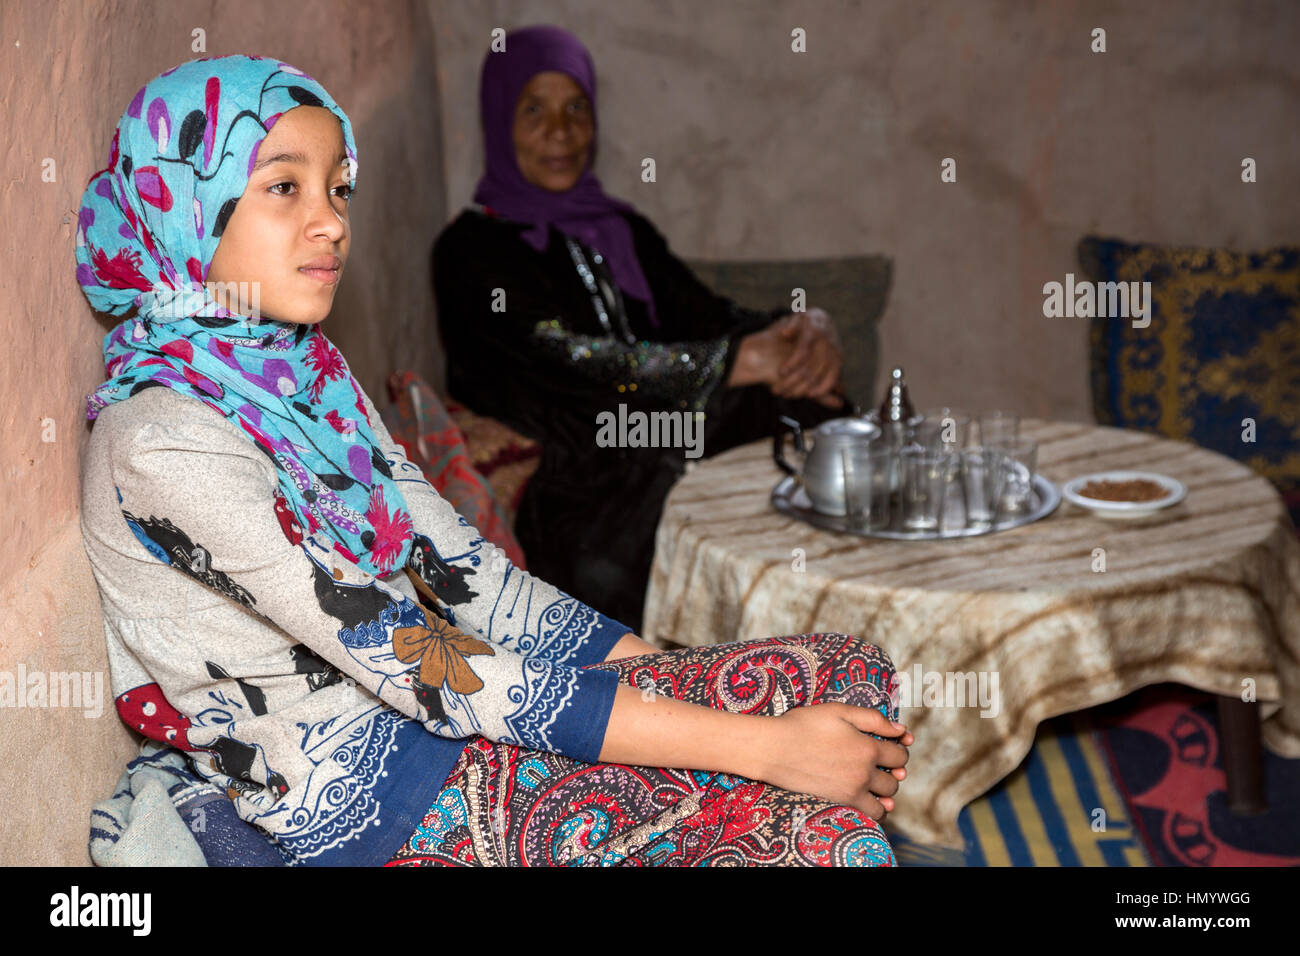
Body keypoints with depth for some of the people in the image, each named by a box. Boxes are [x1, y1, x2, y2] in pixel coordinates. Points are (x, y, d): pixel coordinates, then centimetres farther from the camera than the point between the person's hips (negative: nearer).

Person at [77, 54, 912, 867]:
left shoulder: (304, 366, 7)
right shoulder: (167, 442, -21)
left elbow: (465, 573, 7)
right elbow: (416, 671, -25)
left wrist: (678, 677, -2)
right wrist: (757, 745, -24)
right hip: (368, 808, -8)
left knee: (846, 675, -6)